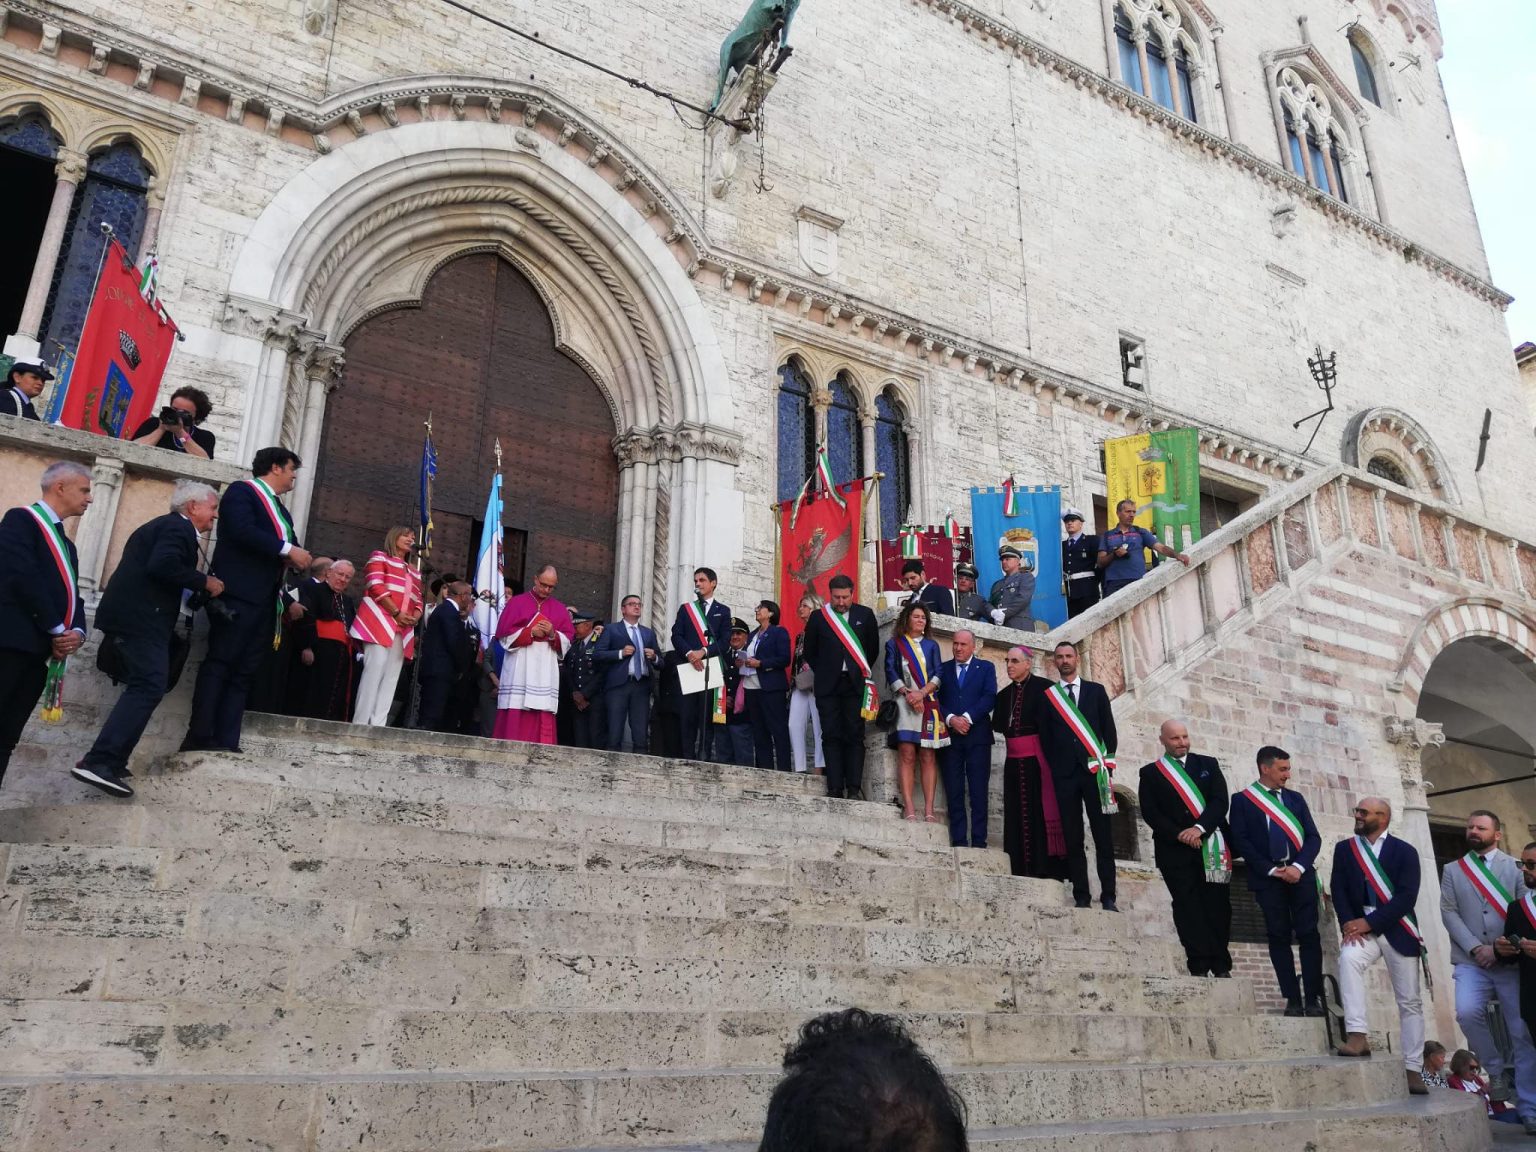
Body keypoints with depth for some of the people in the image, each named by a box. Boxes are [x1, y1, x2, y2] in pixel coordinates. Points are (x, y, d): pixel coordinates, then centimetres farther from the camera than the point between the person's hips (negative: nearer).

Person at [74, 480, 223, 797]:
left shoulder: (164, 525, 25)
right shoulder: (179, 527, -6)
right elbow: (163, 566, -22)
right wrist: (204, 582, -11)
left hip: (132, 614, 11)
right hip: (141, 617, -11)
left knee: (141, 687, 15)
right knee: (149, 688, -16)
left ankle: (108, 760, 13)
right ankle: (99, 762, -24)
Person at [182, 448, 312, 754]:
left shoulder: (281, 511, 25)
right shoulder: (241, 491, 0)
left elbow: (288, 547, 22)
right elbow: (242, 530, -17)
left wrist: (298, 557, -2)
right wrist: (287, 550, -15)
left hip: (266, 601, 8)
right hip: (237, 594, -8)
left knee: (243, 673, 3)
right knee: (219, 664, -9)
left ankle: (227, 742, 1)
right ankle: (198, 738, -8)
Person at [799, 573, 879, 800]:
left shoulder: (865, 615, 5)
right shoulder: (818, 617, 5)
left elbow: (874, 647, 13)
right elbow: (810, 651, 13)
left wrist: (863, 672, 11)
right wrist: (822, 673, 8)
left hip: (855, 684, 0)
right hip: (828, 686, 0)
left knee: (855, 736, -3)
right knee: (831, 736, -2)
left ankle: (854, 789, -2)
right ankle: (835, 789, -2)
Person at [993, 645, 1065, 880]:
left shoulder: (1044, 687, -4)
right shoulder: (1004, 695, 16)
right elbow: (998, 726, 13)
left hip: (1039, 757, -6)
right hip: (1014, 761, 6)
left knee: (1043, 810, -6)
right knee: (1019, 813, 2)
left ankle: (1049, 867, -5)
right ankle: (1024, 868, 3)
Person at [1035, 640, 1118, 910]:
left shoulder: (1096, 691, 11)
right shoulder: (1047, 696, 10)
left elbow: (1110, 730, 8)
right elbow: (1045, 738, 9)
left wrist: (1108, 767, -1)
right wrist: (1055, 769, 0)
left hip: (1095, 771, 0)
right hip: (1065, 774, 0)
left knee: (1103, 835, -2)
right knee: (1073, 837, -1)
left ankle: (1108, 896, 0)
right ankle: (1081, 896, 3)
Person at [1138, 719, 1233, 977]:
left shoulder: (1208, 764, 13)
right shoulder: (1150, 773, 9)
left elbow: (1220, 801, 1)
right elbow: (1150, 812, -1)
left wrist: (1199, 828, -13)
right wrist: (1179, 835, -12)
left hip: (1212, 846, 1)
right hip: (1175, 850, -1)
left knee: (1218, 906, -1)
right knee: (1188, 907, -5)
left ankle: (1221, 966, 6)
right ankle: (1199, 966, -5)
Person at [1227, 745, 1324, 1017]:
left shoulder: (1295, 798, 14)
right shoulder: (1242, 800, 3)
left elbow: (1313, 837, 8)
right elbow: (1240, 841, -4)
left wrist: (1298, 866, -9)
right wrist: (1272, 870, -11)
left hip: (1300, 874, 3)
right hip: (1267, 877, -2)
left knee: (1308, 934, -2)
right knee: (1279, 937, 1)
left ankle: (1313, 998, 2)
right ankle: (1292, 999, 5)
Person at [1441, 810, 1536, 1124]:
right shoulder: (1452, 870, 12)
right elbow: (1448, 912, 4)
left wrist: (1500, 948, -12)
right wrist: (1475, 947, -10)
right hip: (1470, 961, 1)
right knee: (1467, 1013, -23)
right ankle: (1496, 1069, 3)